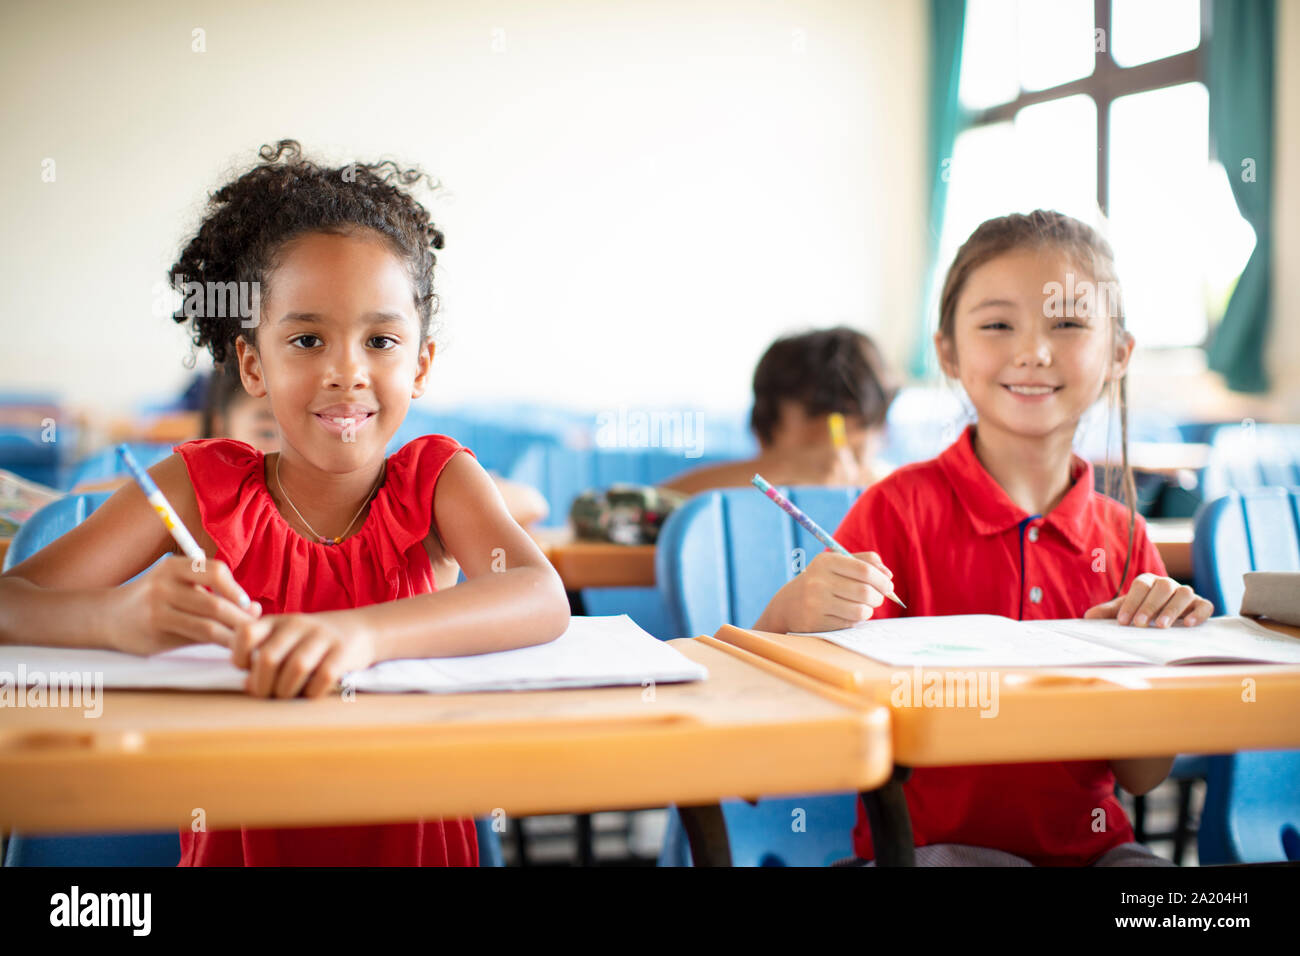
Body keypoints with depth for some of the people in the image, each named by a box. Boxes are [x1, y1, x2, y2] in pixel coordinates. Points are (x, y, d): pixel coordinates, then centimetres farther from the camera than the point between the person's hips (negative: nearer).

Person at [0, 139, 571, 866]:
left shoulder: (436, 476, -1)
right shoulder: (207, 484, 0)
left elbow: (543, 599, -21)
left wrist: (361, 632, -39)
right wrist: (121, 616, -31)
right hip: (241, 839, 0)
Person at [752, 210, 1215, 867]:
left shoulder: (1122, 536, 4)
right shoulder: (901, 508, -7)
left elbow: (1140, 778, 6)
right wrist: (791, 618, -31)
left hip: (1092, 843, 4)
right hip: (929, 843, -3)